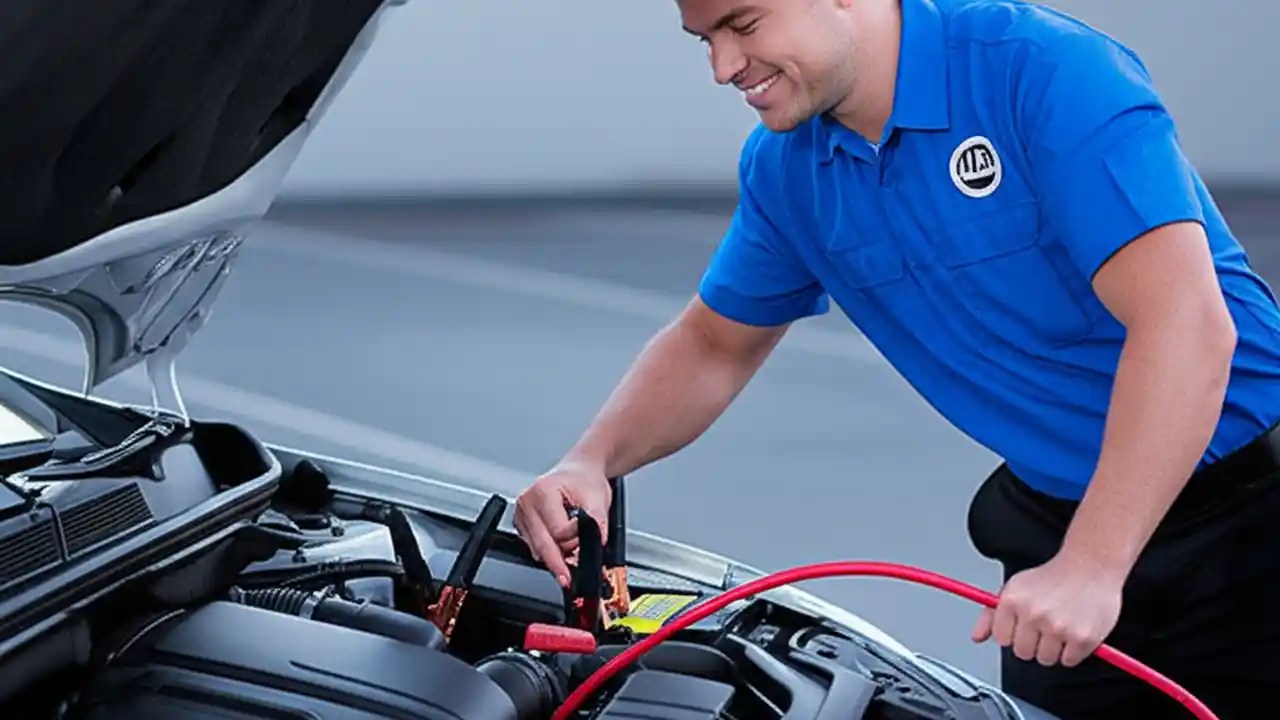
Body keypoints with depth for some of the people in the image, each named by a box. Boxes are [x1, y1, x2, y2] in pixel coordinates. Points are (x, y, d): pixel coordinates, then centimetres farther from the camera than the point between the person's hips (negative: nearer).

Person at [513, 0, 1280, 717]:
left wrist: (1090, 569, -35)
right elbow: (714, 345, 15)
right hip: (1056, 520, 6)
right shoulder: (785, 167, 0)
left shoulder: (1047, 71, -22)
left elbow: (1187, 325, -30)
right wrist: (589, 465, -4)